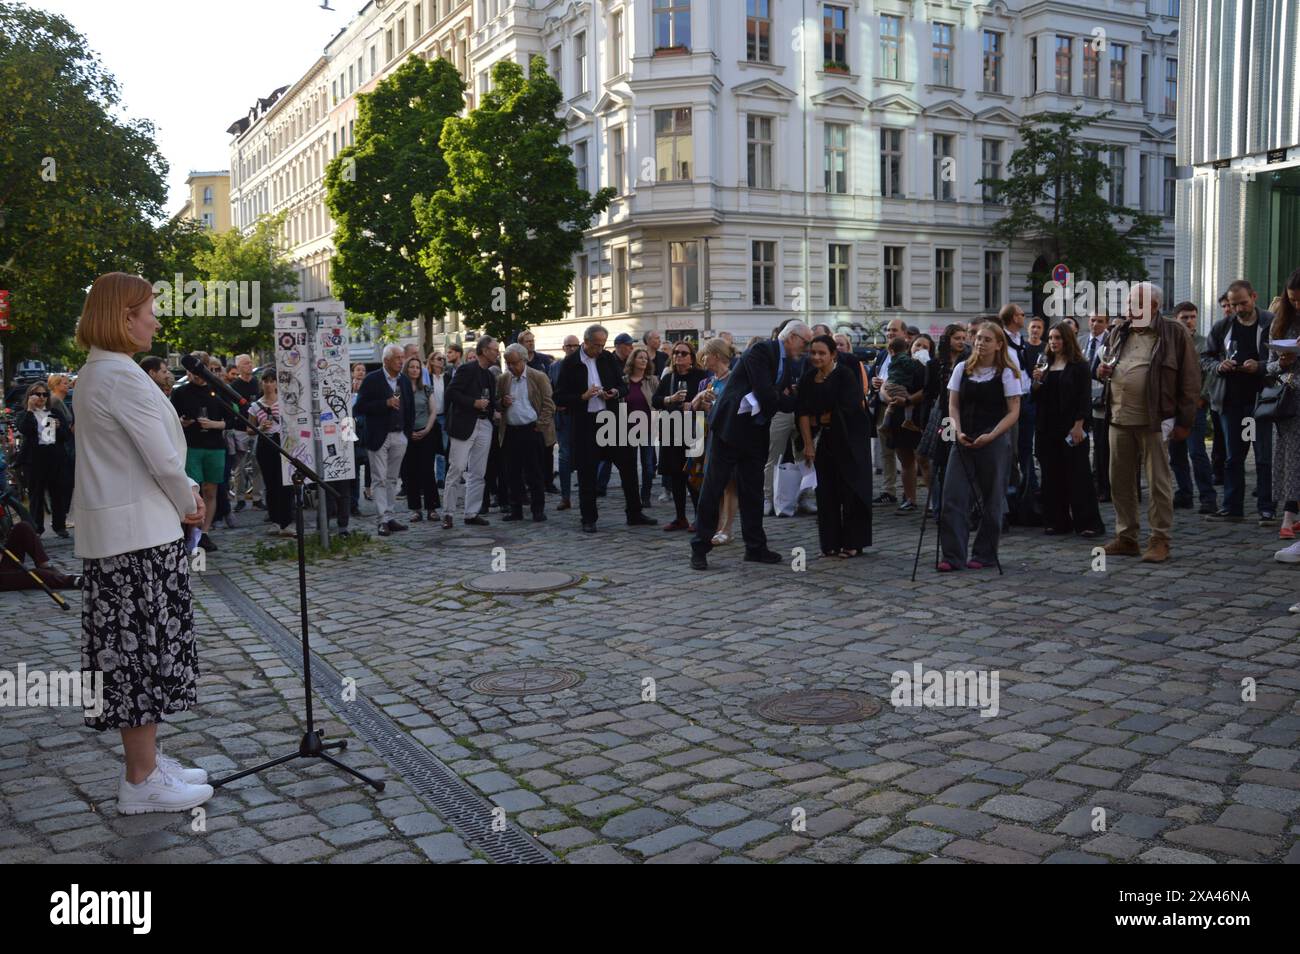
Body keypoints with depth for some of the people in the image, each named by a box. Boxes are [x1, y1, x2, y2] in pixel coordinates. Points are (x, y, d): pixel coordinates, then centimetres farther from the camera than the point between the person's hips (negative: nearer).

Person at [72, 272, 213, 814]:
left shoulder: (96, 373, 15)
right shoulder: (120, 375, -18)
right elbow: (161, 457, -19)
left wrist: (184, 491, 9)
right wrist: (188, 504, -2)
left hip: (117, 530, 10)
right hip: (138, 531, -10)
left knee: (134, 649, 14)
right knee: (142, 648, -2)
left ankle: (144, 762, 24)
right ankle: (142, 782, 7)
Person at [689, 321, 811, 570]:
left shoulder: (787, 363, 13)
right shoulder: (761, 352, -14)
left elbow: (788, 403, 13)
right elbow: (765, 395, -22)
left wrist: (782, 399, -8)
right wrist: (784, 398, -6)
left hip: (756, 434, 8)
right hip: (731, 427, -8)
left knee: (753, 491, 11)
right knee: (713, 487, -3)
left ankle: (755, 547, 18)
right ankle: (700, 547, 3)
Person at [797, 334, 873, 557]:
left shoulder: (845, 374, -14)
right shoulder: (809, 377, 1)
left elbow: (846, 409, -19)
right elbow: (804, 412, -2)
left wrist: (819, 419, -8)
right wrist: (808, 444, -9)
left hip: (851, 438, -5)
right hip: (826, 439, 5)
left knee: (850, 488, -1)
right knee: (826, 491, 4)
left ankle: (852, 543, 7)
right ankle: (831, 543, 12)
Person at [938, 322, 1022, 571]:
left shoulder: (1007, 373, -3)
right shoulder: (962, 369, 7)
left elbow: (1013, 412, -4)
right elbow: (953, 405, 9)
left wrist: (990, 436, -16)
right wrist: (958, 432, -7)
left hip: (995, 441, -3)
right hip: (963, 440, 3)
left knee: (992, 499, 5)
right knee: (953, 497, -4)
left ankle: (984, 554, 16)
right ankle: (953, 556, -1)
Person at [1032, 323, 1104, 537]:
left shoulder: (1079, 366, -3)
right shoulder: (1046, 365, 13)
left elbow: (1085, 398, -7)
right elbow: (1037, 398, 14)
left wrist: (1079, 425, -15)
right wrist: (1037, 381, -5)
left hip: (1071, 429, -5)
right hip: (1048, 429, 5)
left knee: (1078, 475, -3)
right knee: (1052, 476, 6)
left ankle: (1087, 523, 2)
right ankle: (1057, 521, 13)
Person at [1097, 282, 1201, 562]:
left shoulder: (1174, 333, -3)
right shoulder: (1119, 331, 14)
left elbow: (1190, 380, -3)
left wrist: (1185, 421, -7)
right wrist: (1104, 370, 4)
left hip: (1154, 420, -6)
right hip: (1119, 418, 6)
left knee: (1159, 482, -1)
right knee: (1120, 481, 10)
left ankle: (1160, 540, 7)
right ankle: (1126, 537, 20)